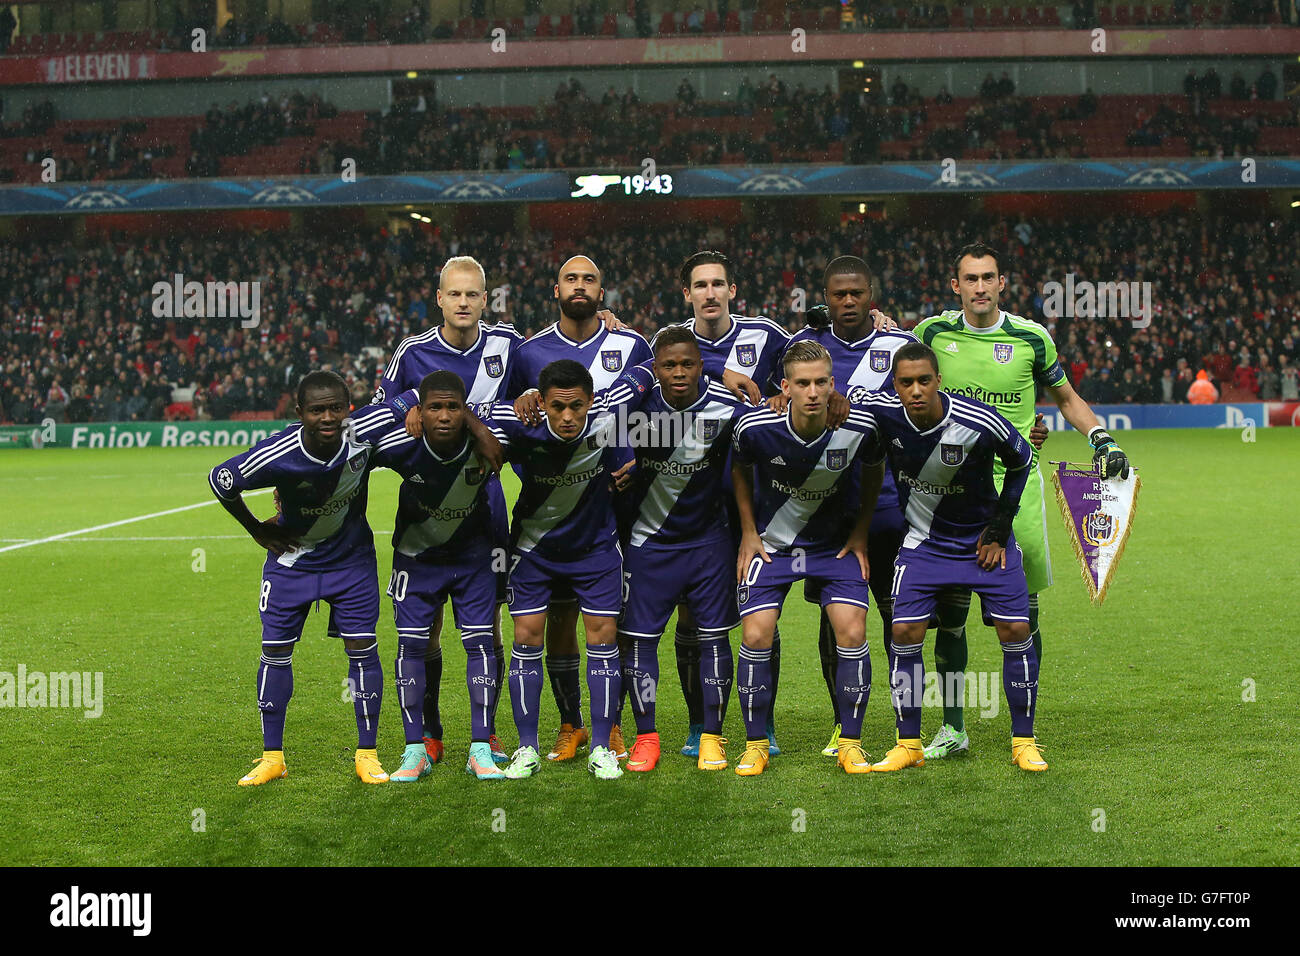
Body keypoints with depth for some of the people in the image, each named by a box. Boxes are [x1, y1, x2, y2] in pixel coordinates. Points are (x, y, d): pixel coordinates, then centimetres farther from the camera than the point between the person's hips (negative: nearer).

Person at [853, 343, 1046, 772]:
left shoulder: (979, 422, -25)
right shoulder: (882, 413, -20)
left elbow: (1021, 461, -5)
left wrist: (999, 530, -5)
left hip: (984, 537, -1)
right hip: (923, 539, 2)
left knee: (1015, 630, -7)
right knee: (905, 631, -9)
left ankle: (1023, 741, 9)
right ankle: (909, 744, 5)